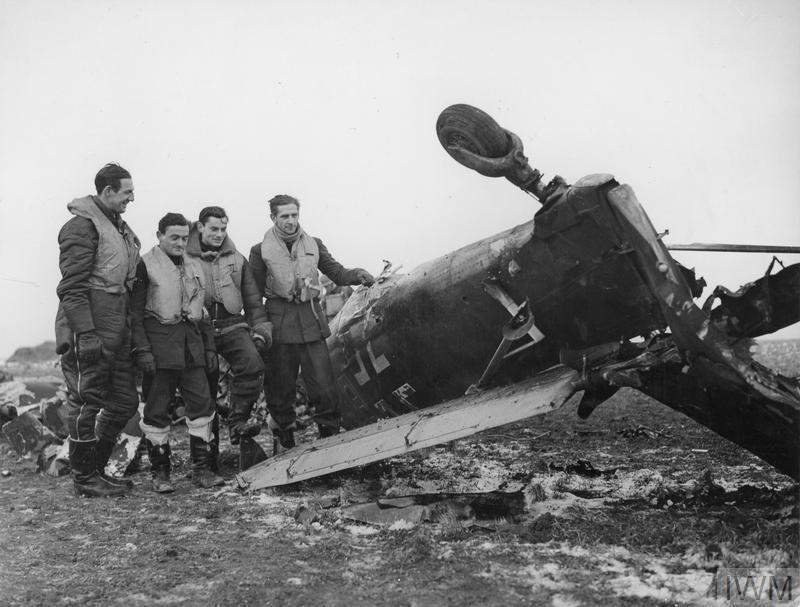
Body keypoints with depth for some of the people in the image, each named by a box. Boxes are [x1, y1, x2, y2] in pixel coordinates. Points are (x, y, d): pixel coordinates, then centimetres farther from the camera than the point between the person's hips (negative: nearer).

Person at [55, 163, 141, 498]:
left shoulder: (118, 226, 17)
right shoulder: (82, 225, -11)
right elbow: (72, 287, -18)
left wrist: (130, 329, 20)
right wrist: (86, 333, -23)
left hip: (116, 333, 9)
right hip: (89, 335, -9)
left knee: (125, 401, 13)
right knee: (86, 404, 1)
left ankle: (96, 467, 26)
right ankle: (85, 478, 13)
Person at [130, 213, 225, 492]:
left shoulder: (195, 268, 17)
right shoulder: (146, 265, -2)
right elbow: (135, 313, -7)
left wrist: (209, 347, 16)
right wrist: (142, 350, -15)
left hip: (191, 344, 6)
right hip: (159, 343, -5)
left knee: (202, 403, 0)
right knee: (157, 410, 0)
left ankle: (202, 468, 9)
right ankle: (160, 472, 11)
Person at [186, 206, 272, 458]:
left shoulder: (237, 260, 13)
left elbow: (253, 300, 16)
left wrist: (261, 330, 9)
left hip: (232, 326, 2)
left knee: (251, 363, -27)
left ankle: (237, 423, -22)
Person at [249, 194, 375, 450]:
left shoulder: (314, 245, 12)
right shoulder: (260, 251, 5)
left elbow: (336, 272, 10)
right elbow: (253, 293, 5)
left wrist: (357, 275, -11)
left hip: (311, 320, 2)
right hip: (279, 321, -1)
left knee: (322, 379, -3)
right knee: (280, 383, 5)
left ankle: (330, 432, 8)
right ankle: (284, 435, 20)